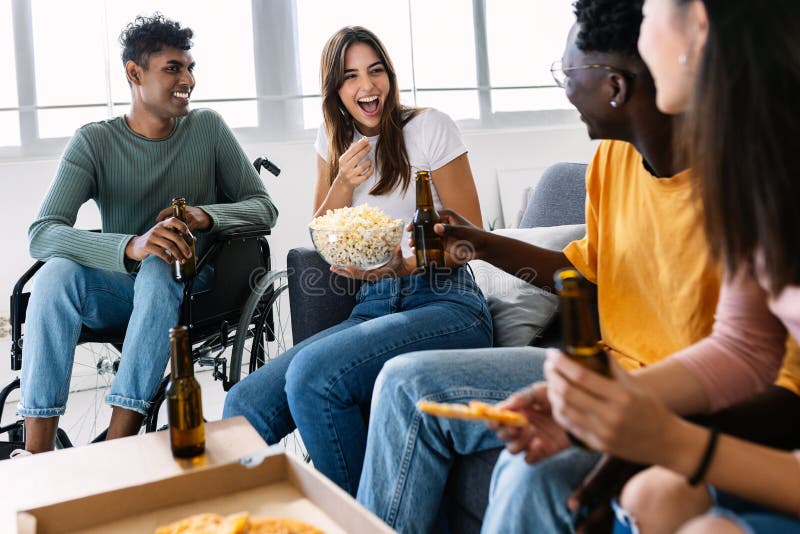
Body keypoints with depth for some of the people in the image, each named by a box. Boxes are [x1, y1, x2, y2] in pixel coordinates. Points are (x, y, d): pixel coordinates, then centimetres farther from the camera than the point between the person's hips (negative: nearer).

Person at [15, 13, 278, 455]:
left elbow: (264, 208, -2)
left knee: (158, 269, -35)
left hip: (187, 290, -1)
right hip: (119, 289, 1)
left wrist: (206, 215, -24)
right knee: (57, 272, -30)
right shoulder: (95, 141, -5)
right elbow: (42, 234, -19)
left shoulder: (207, 128, -1)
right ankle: (36, 457, -30)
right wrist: (131, 246, -38)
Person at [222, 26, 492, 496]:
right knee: (245, 404, -18)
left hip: (445, 304, -5)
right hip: (373, 308, 5)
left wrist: (404, 265, -20)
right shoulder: (334, 141, 15)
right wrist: (344, 182, -4)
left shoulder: (430, 127, -1)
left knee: (312, 372, -32)